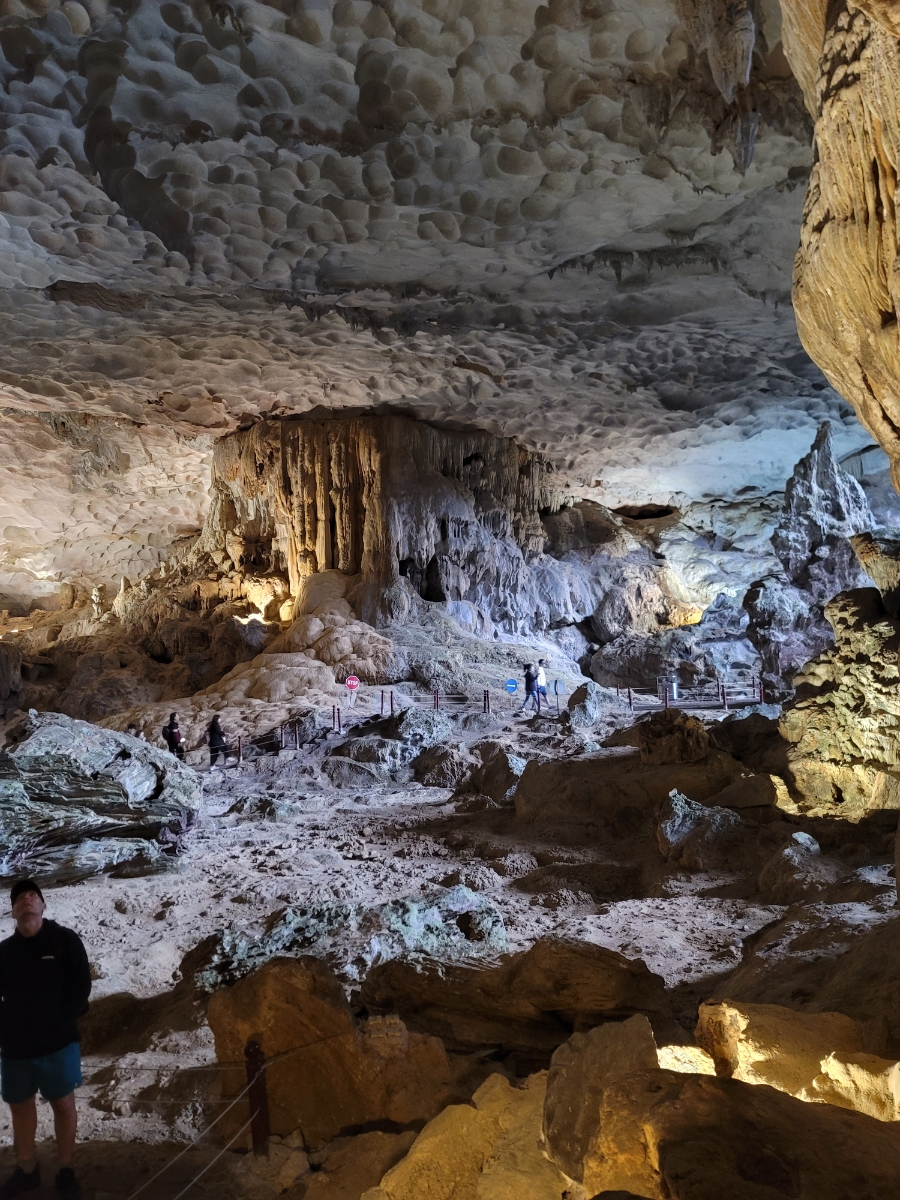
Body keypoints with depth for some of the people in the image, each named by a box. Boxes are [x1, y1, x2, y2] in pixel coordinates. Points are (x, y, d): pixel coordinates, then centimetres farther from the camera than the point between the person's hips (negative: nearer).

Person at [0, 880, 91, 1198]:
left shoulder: (65, 940, -3)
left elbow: (81, 987, -6)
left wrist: (61, 1024, -13)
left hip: (57, 1043, -3)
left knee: (63, 1104, 3)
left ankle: (65, 1171, 17)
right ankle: (26, 1170, 29)